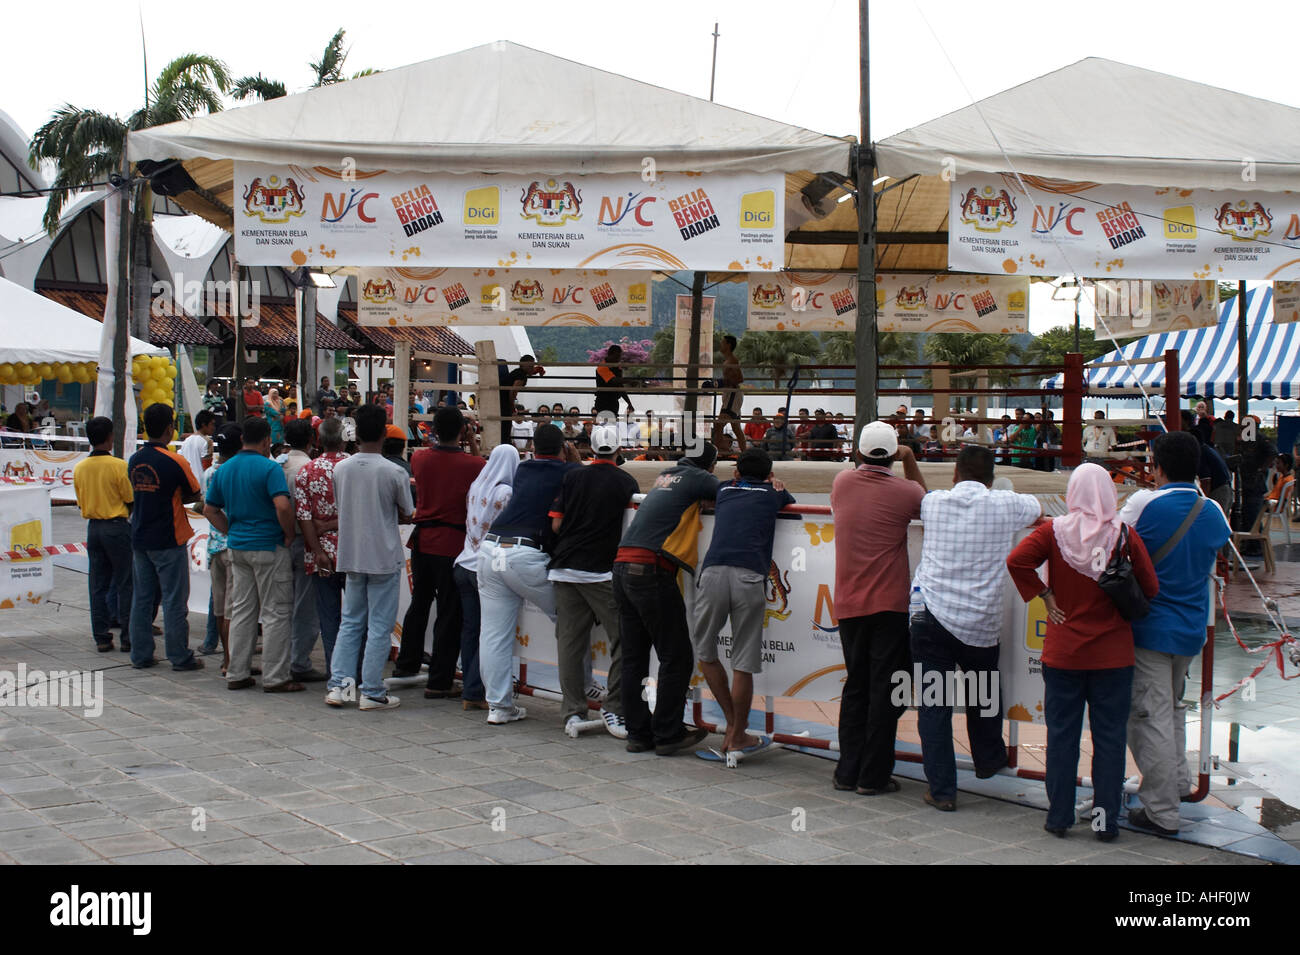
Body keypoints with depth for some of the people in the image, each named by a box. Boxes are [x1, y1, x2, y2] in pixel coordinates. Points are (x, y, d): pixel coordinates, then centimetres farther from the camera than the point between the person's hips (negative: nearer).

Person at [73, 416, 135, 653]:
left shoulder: (79, 468, 3)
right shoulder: (119, 466, -13)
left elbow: (81, 503, 11)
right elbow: (131, 500, -7)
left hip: (93, 527, 5)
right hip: (117, 527, -5)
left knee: (97, 585, 9)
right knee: (125, 584, 2)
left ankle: (101, 638, 11)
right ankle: (127, 637, 3)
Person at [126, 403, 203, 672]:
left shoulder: (134, 460, 5)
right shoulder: (174, 461, -15)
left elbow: (137, 495, 13)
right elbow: (194, 495, -6)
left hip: (140, 538, 6)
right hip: (168, 540, -6)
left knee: (141, 598, 11)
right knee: (174, 600, 0)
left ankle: (141, 655, 15)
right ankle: (179, 657, 5)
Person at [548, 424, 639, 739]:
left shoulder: (572, 477, 6)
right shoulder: (626, 482, 1)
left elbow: (555, 524, 5)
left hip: (565, 568, 4)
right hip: (603, 570, -4)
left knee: (569, 641, 6)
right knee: (622, 640, 2)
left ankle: (573, 713, 7)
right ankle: (615, 710, -4)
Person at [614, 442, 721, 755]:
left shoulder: (666, 475, 23)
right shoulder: (696, 478, 2)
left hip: (623, 567, 8)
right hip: (652, 572, -8)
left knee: (634, 656, 11)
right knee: (676, 656, 0)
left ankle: (638, 733, 15)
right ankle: (668, 734, 2)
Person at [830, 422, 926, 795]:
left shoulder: (841, 482, 2)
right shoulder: (904, 491, -7)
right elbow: (928, 506, 15)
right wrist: (911, 463, 14)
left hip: (848, 604, 4)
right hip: (890, 604, -4)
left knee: (855, 687, 14)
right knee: (885, 690, 2)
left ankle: (847, 771, 15)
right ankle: (873, 776, 5)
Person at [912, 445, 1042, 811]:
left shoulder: (933, 503, 5)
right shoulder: (1004, 505, 1)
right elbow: (1039, 510, 23)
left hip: (930, 616, 0)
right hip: (981, 624, 0)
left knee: (933, 704, 3)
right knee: (983, 697, 24)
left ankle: (942, 789, 4)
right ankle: (988, 759, 43)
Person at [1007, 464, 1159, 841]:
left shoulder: (1054, 531, -7)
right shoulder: (1125, 535, -7)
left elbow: (1017, 560, -19)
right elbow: (1150, 588, -5)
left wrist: (1044, 595, -8)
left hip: (1063, 652, 0)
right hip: (1113, 653, 0)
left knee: (1062, 734, 9)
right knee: (1109, 735, 7)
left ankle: (1059, 816, 14)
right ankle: (1106, 819, 9)